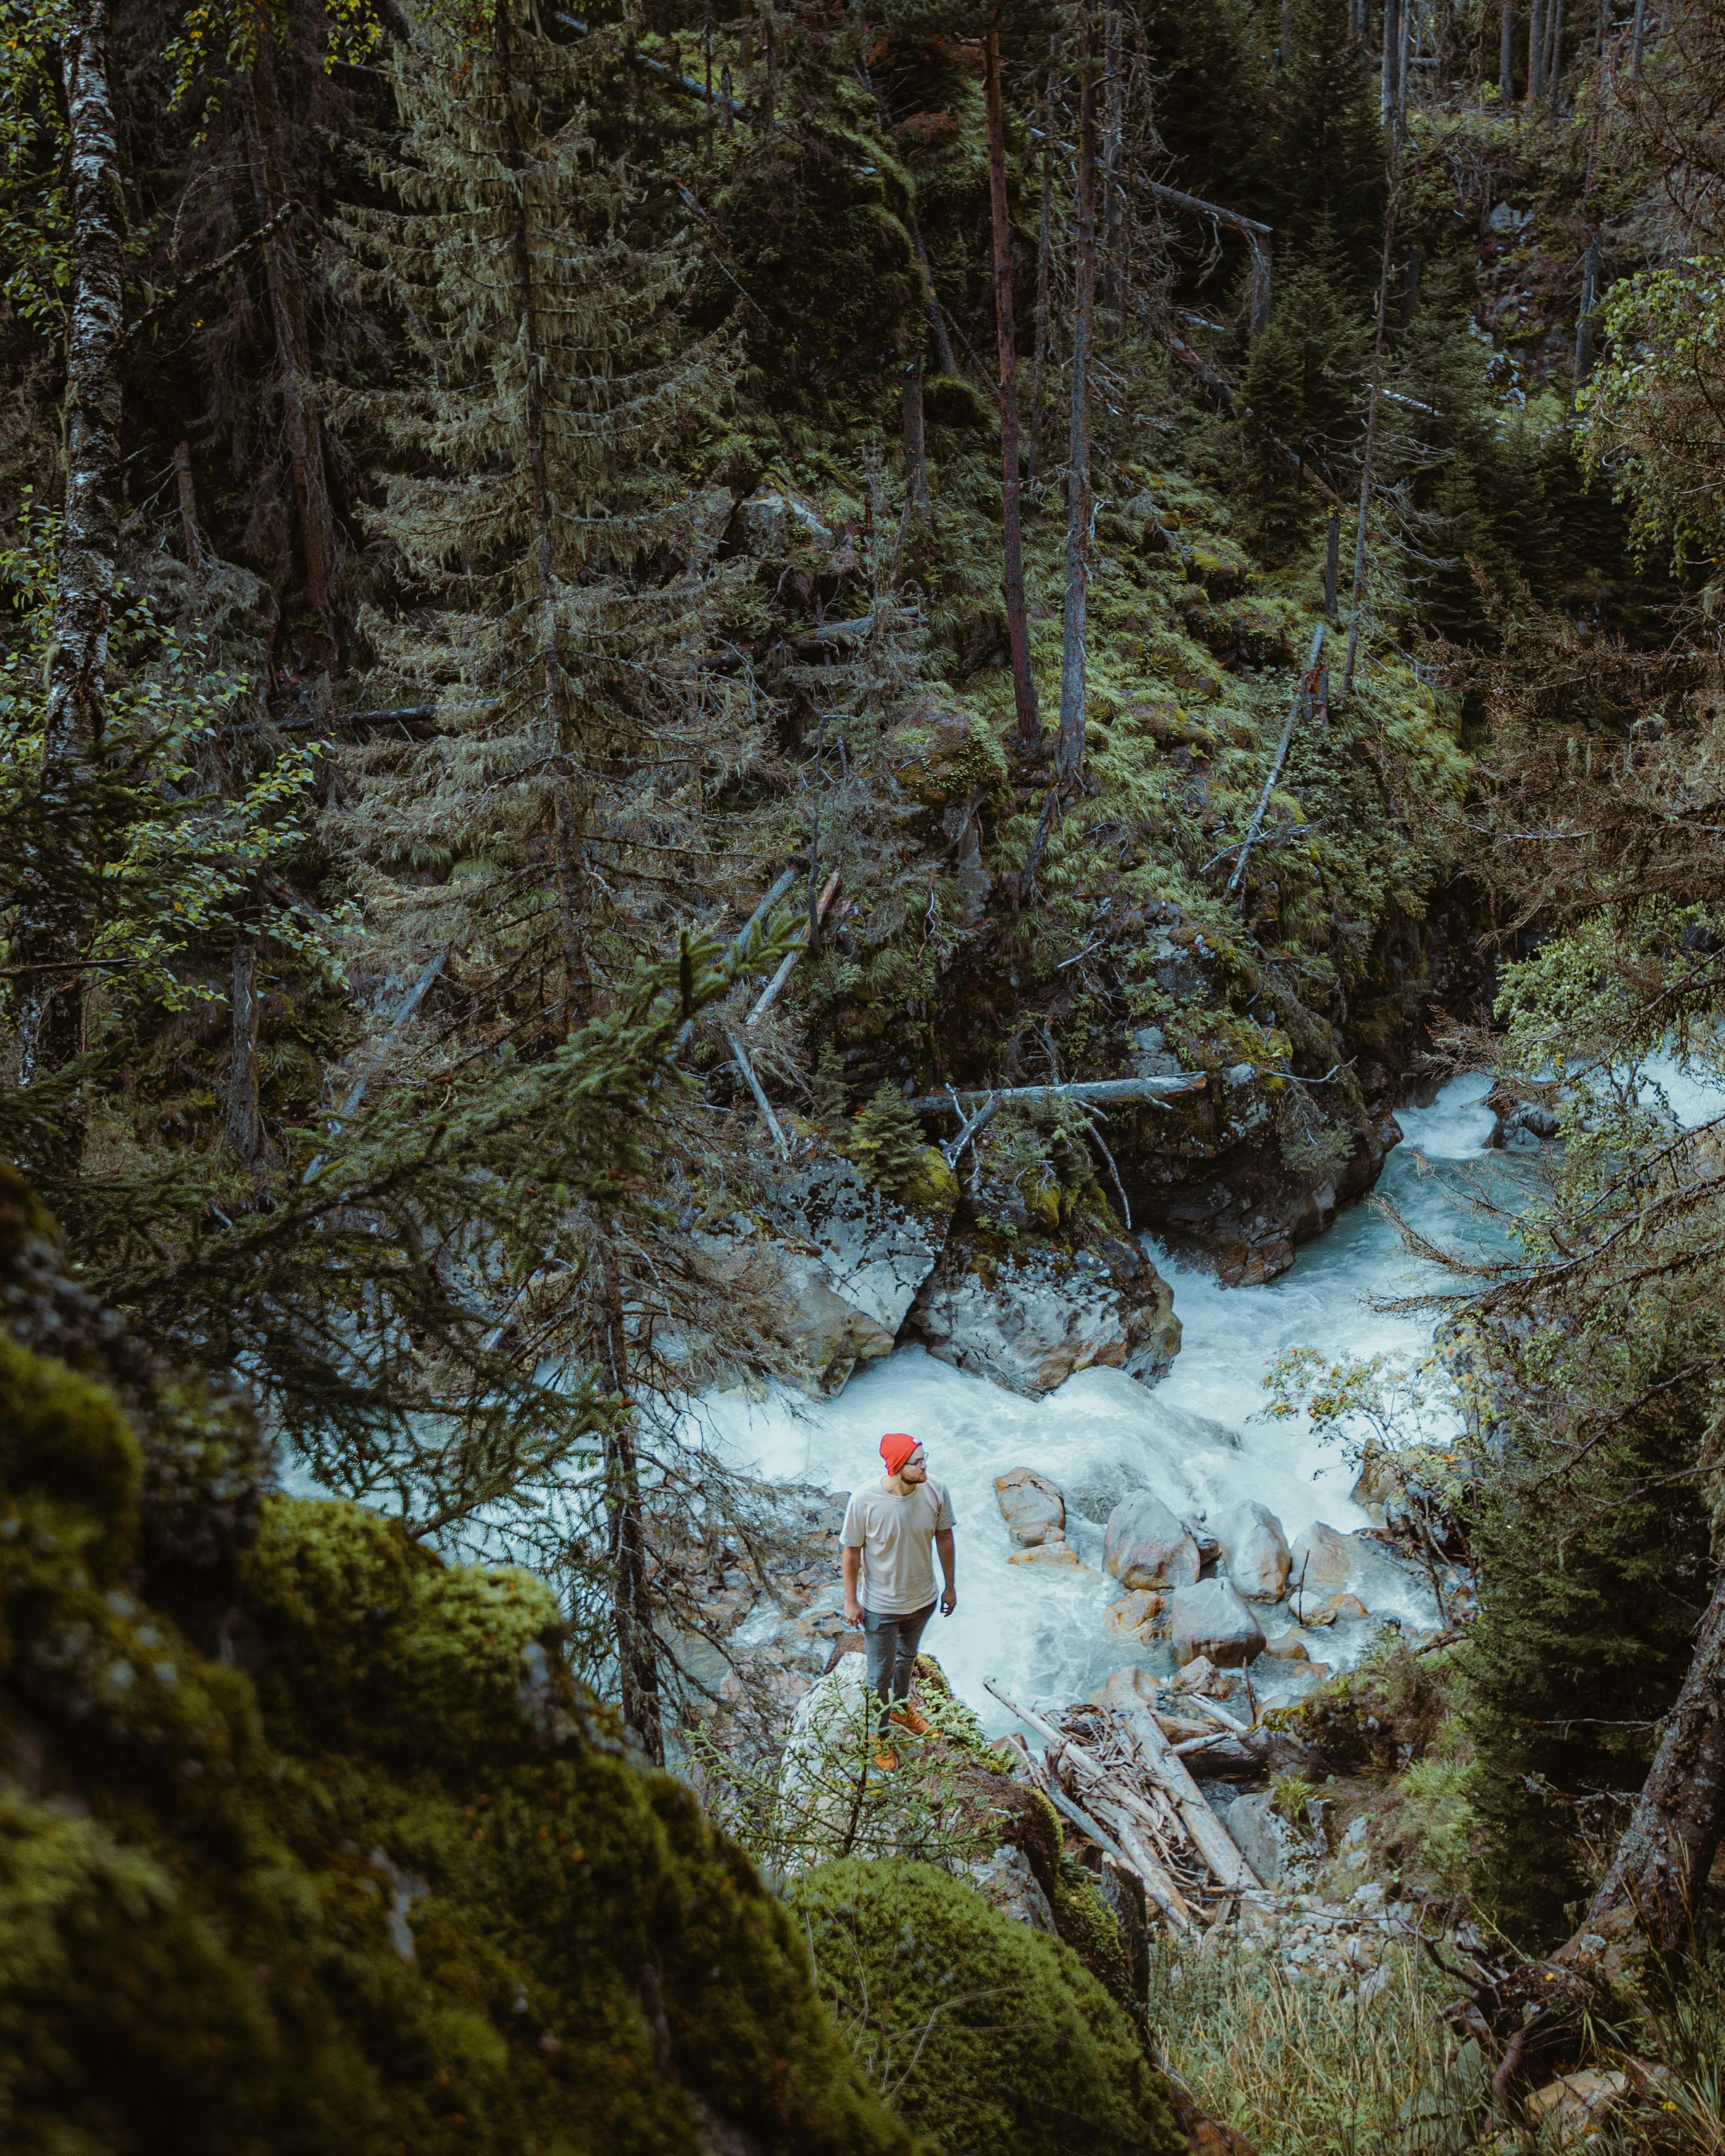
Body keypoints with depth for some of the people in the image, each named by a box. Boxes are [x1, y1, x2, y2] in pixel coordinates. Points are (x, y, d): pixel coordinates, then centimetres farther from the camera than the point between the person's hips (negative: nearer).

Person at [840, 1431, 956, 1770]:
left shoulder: (936, 1492, -22)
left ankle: (901, 1708, 58)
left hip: (923, 1599, 4)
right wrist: (851, 1602, -7)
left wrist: (950, 1586, 5)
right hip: (881, 1607, -4)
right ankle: (881, 1735, 42)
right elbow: (852, 1552, -16)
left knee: (907, 1657, 31)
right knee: (880, 1675, 16)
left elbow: (944, 1538, -4)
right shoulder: (864, 1501, -31)